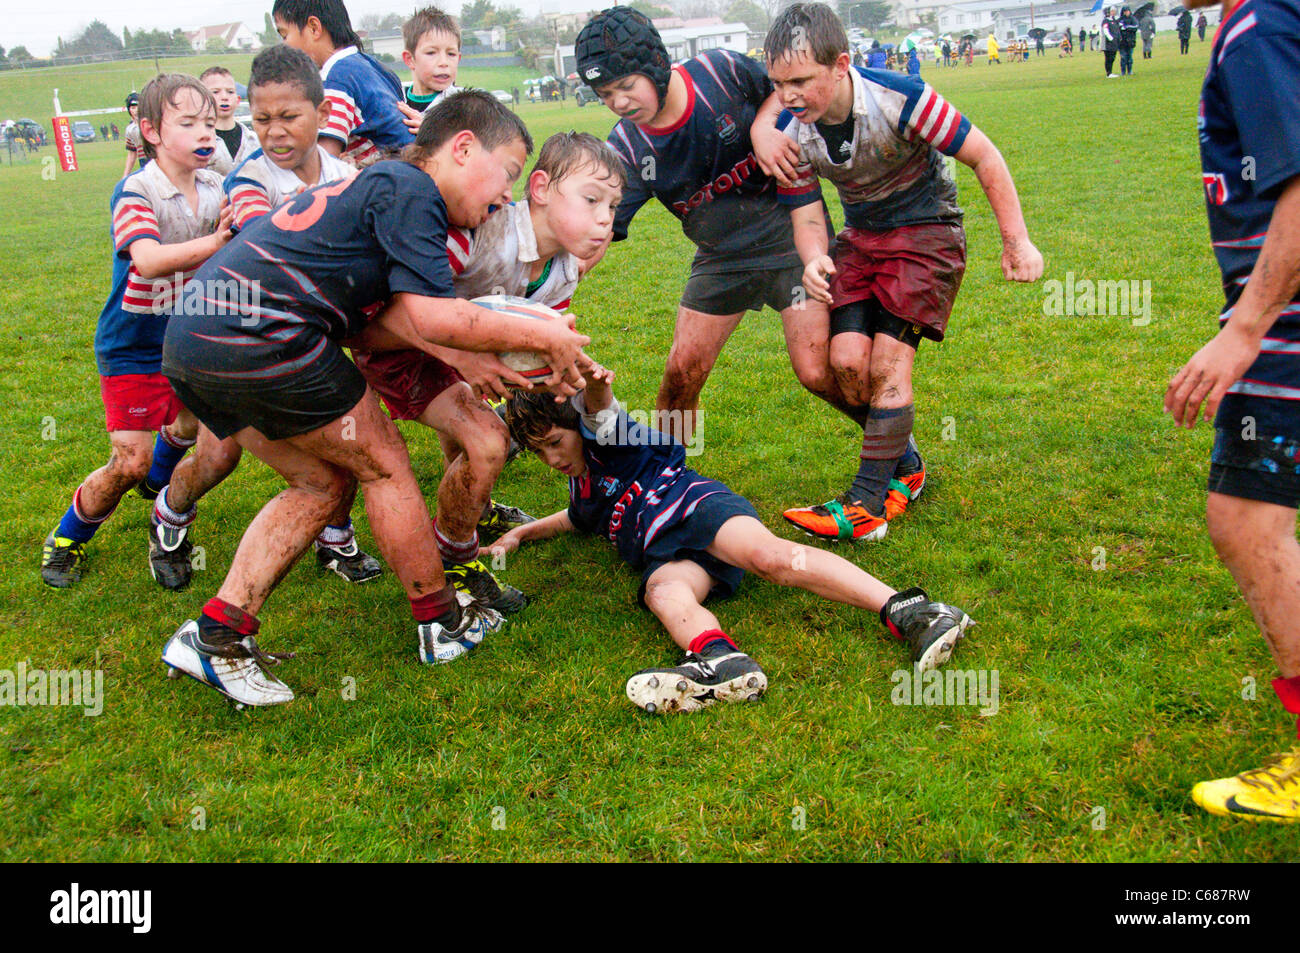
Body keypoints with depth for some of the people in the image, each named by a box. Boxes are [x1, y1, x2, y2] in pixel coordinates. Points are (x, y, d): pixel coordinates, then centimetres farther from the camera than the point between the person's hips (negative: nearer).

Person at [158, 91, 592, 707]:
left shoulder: (373, 182, 25)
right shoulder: (410, 190, -4)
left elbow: (391, 318, 15)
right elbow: (433, 318, -14)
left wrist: (461, 357, 7)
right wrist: (544, 338, -3)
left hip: (190, 343, 10)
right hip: (258, 339, -10)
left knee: (323, 482, 18)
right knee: (383, 464, 6)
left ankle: (215, 635, 12)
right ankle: (442, 624, 19)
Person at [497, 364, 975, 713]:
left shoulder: (603, 442, 14)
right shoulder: (584, 490, 36)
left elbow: (599, 410, -9)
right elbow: (575, 519, 57)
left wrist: (596, 387, -33)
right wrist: (518, 534, 49)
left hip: (695, 503, -6)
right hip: (665, 553, 6)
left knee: (769, 555, -36)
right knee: (663, 591, -33)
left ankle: (905, 612, -47)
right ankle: (721, 661, -67)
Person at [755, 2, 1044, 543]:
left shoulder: (899, 99, -27)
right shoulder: (790, 133, -14)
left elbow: (983, 157, -16)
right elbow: (807, 218, -5)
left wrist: (1016, 241, -14)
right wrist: (815, 259, -29)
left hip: (927, 232, -5)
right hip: (861, 235, 5)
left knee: (887, 362, -16)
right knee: (847, 360, -10)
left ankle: (866, 507, -12)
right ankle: (905, 466, 14)